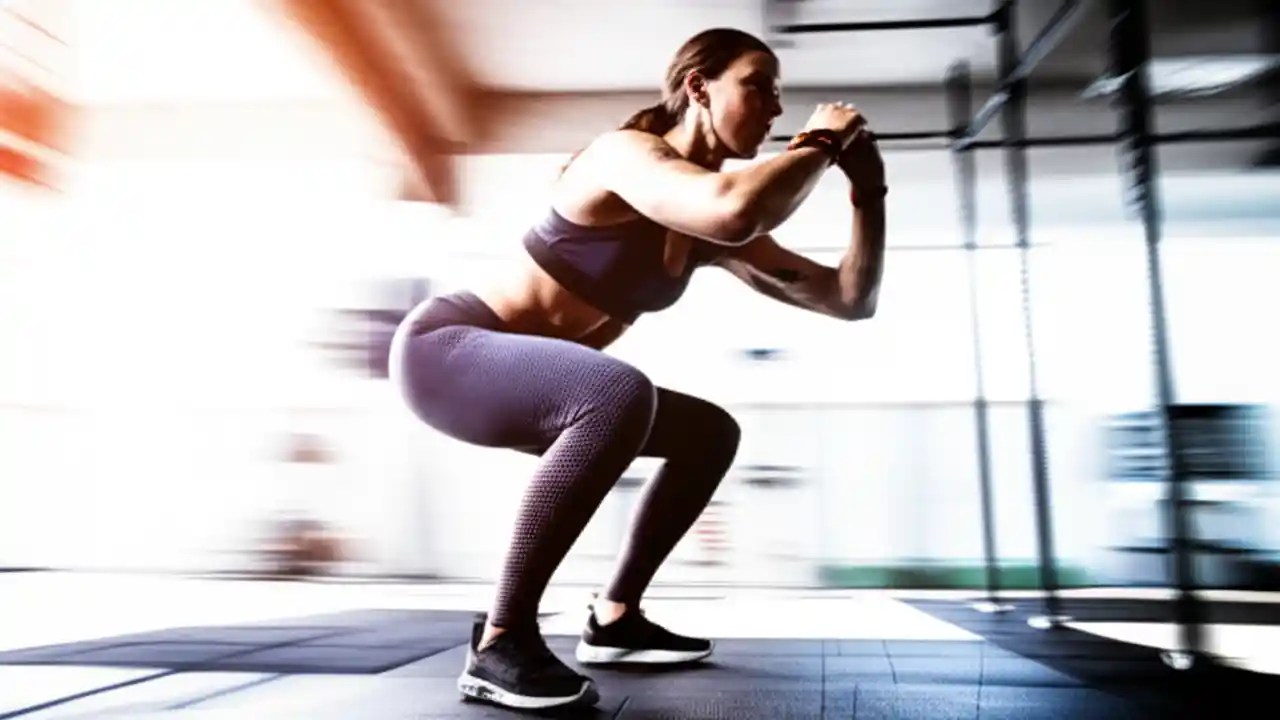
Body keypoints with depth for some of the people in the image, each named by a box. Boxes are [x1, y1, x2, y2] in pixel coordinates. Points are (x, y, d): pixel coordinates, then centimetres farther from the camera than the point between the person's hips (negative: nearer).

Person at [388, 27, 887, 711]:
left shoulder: (709, 231, 3)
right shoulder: (626, 154, -20)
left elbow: (851, 299, 4)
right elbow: (735, 209, -42)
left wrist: (868, 192, -6)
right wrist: (821, 141, -24)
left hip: (520, 377, 9)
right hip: (444, 347, -9)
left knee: (711, 431, 11)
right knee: (621, 394, -36)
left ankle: (613, 619, 15)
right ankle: (500, 644, -26)